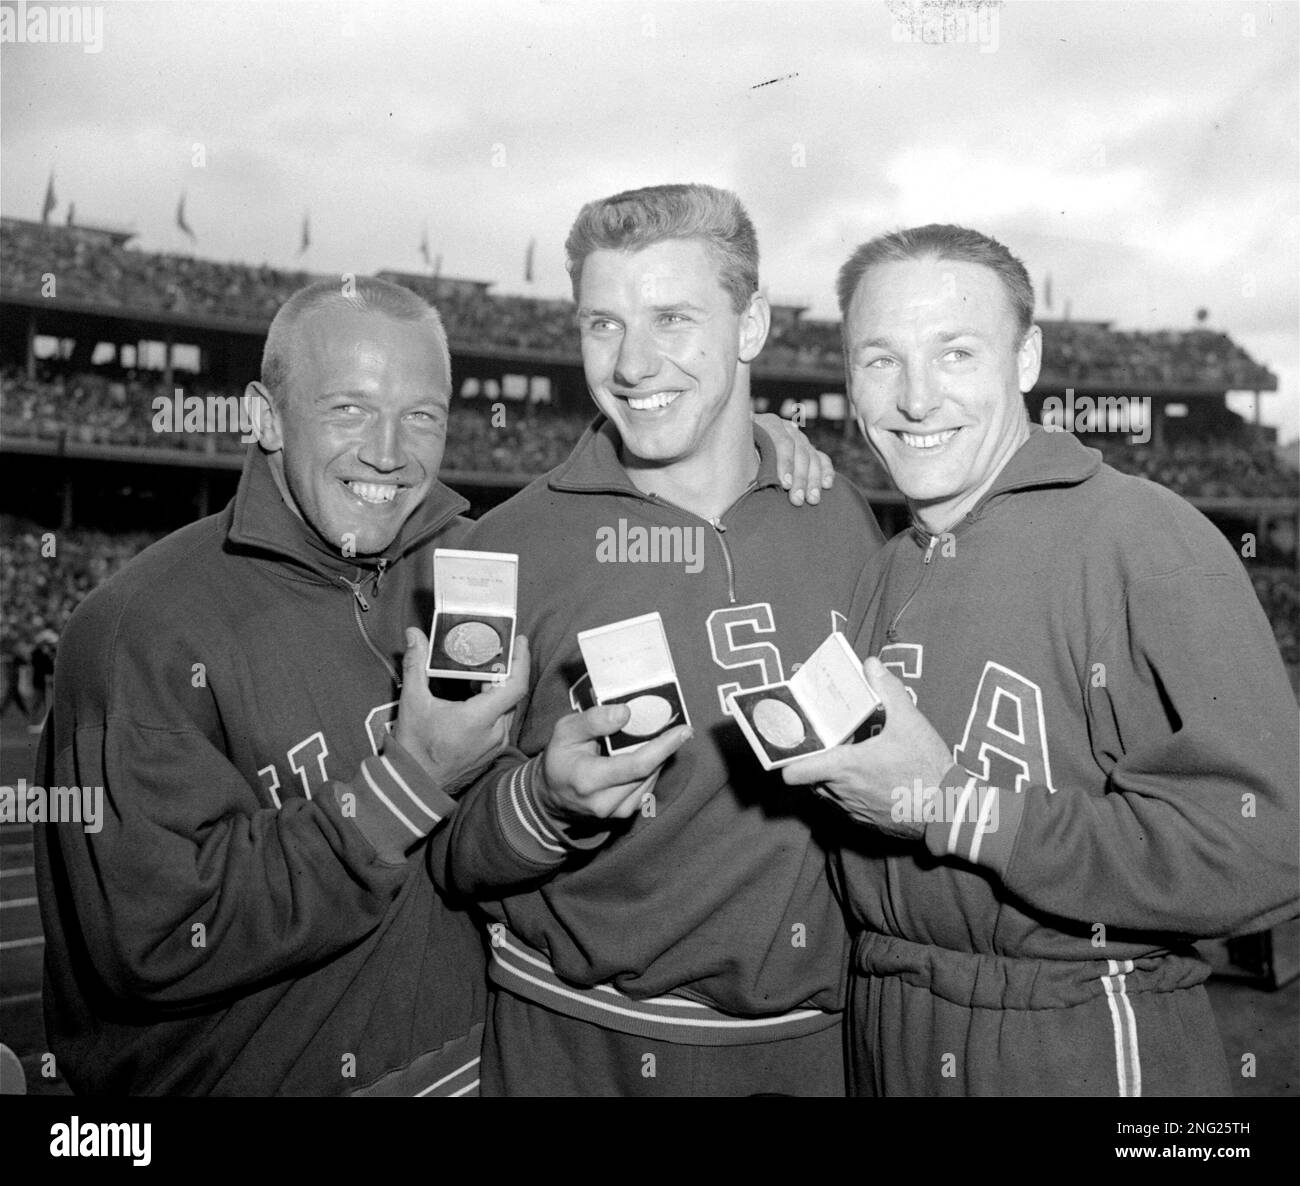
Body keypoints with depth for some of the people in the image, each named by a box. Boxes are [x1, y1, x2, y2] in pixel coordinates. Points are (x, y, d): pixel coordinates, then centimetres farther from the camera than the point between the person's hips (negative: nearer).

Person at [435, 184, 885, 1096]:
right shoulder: (511, 547, -11)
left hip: (816, 1034, 2)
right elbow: (450, 856, -7)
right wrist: (546, 802, -26)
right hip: (576, 1042, -2)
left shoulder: (844, 524, -4)